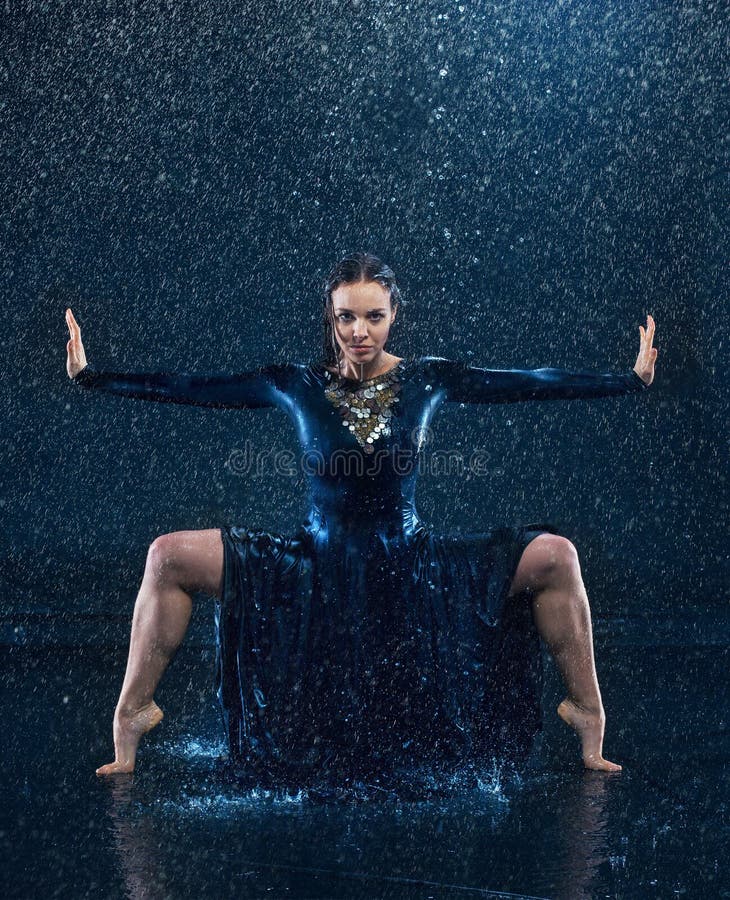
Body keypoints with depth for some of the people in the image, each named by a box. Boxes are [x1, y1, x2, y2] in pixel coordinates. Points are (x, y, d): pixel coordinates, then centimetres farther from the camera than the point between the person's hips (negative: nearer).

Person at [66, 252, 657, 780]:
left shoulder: (429, 380, -4)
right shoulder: (297, 386, -4)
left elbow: (531, 384, -4)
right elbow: (190, 389, -4)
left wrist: (632, 379, -6)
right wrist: (92, 376, -8)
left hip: (413, 571, 0)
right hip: (316, 573, 0)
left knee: (555, 556, -14)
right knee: (170, 557, -16)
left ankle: (588, 716, 6)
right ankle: (132, 717, 1)